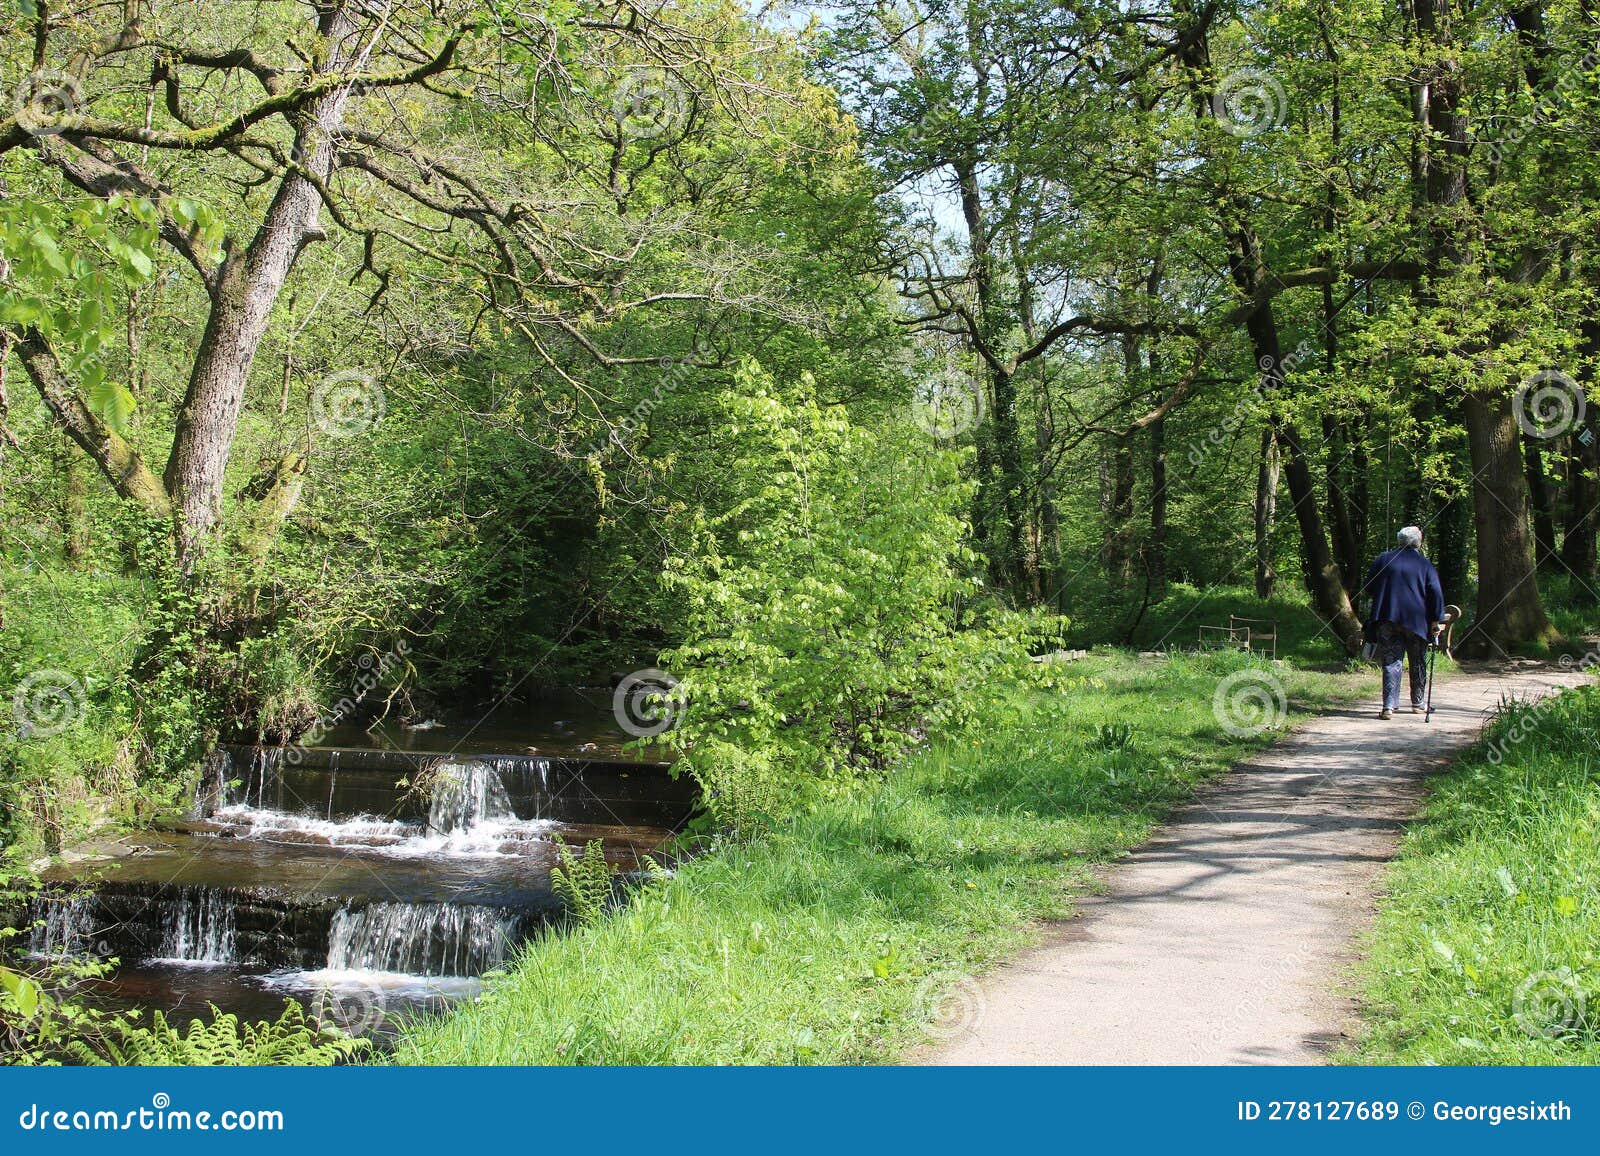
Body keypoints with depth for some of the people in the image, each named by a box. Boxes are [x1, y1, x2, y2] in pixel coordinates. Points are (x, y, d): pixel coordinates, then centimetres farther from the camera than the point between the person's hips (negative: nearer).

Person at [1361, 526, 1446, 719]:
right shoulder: (1425, 564, 2)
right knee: (1418, 663, 15)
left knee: (1390, 662, -2)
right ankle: (1417, 704, 24)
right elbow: (1436, 593, -5)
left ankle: (1389, 706, -14)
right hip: (1416, 621, 0)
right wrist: (1436, 621, -2)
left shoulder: (1383, 560, 6)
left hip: (1387, 619, 1)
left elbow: (1367, 589, 10)